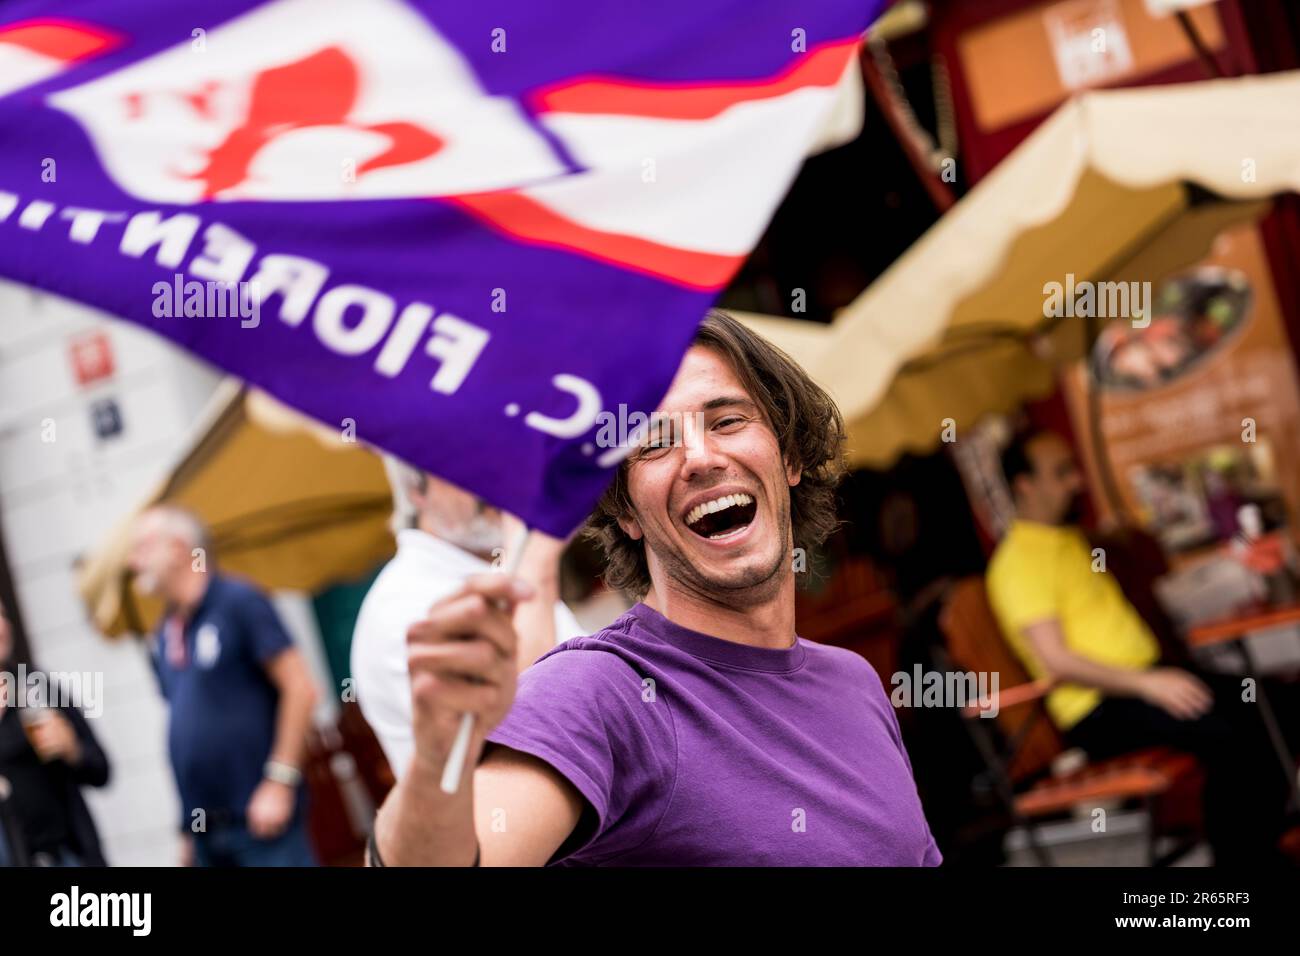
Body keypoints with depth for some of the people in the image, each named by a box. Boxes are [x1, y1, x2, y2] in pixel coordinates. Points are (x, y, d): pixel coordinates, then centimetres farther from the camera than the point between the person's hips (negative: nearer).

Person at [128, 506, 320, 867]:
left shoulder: (238, 603, -6)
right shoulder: (164, 637, 13)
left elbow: (300, 688, -10)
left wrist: (280, 782, -14)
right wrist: (186, 829, 14)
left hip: (260, 817, -7)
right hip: (205, 829, 7)